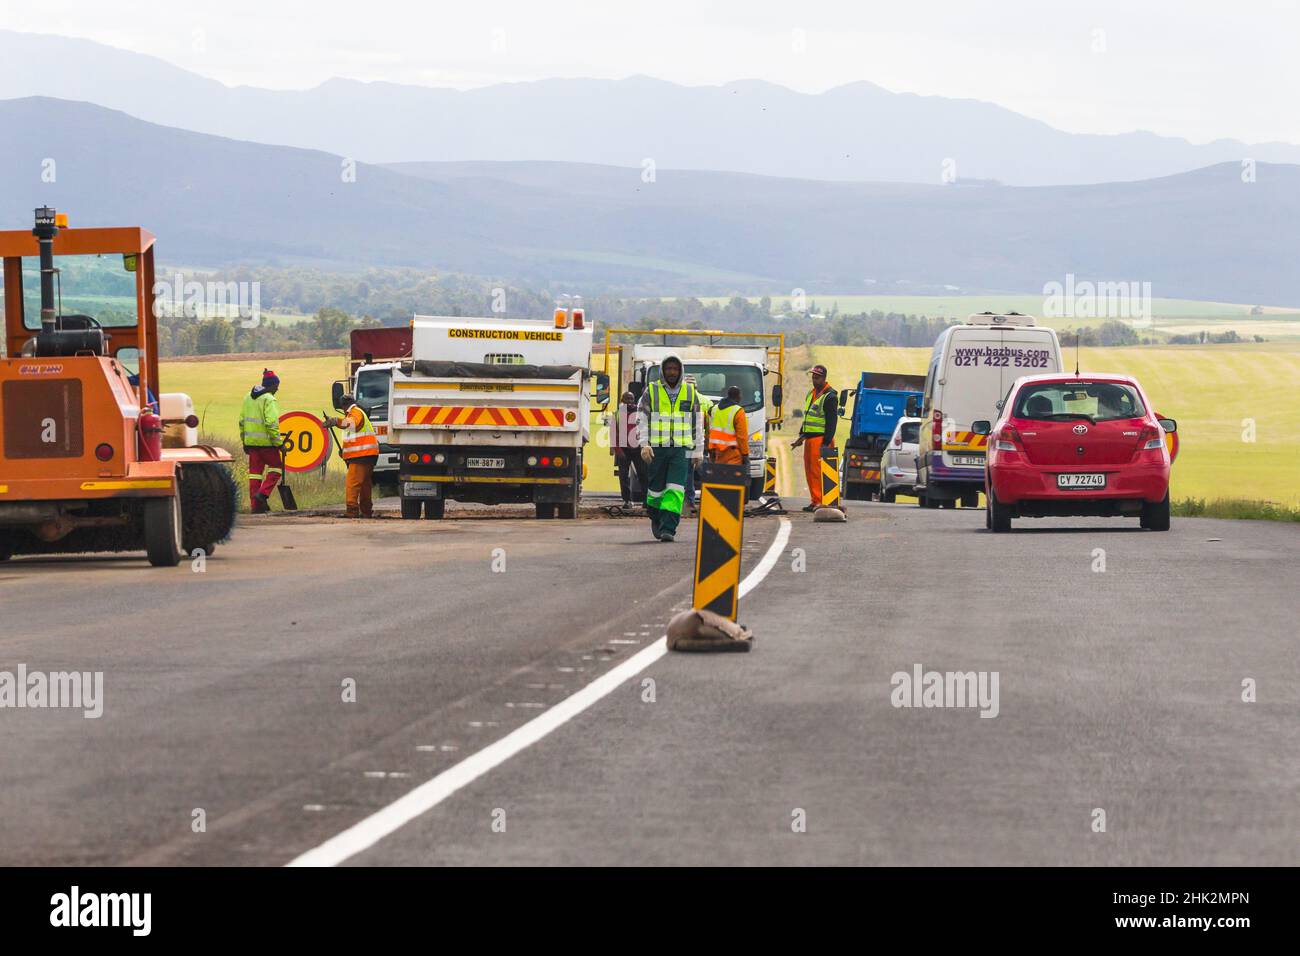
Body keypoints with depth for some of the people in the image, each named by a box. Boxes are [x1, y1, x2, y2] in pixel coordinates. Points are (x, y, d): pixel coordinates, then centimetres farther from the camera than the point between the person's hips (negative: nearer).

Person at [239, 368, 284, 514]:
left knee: (255, 471, 9)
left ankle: (256, 505, 9)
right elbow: (271, 424, -20)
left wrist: (244, 441, 21)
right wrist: (279, 443, -14)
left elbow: (242, 421, 16)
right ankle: (263, 494, -7)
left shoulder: (248, 398, 13)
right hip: (266, 441, -7)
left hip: (251, 442, 7)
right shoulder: (269, 400, -12)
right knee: (276, 467, 9)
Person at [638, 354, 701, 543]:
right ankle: (656, 518, 33)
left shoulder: (690, 392, 9)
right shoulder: (651, 391, 3)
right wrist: (644, 444, -12)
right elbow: (642, 419, 0)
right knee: (656, 487, 6)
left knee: (675, 489, -13)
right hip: (657, 448, 0)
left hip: (680, 449, 0)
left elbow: (696, 422, 15)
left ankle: (667, 529, -15)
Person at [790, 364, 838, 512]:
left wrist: (826, 443, -19)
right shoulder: (811, 393, 18)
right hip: (809, 439, 9)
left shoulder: (829, 397, -10)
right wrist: (801, 436, 20)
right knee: (809, 471, 7)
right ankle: (815, 502, 11)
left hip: (821, 439, -9)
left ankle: (820, 502, -12)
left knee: (818, 472, -12)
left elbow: (831, 422, -14)